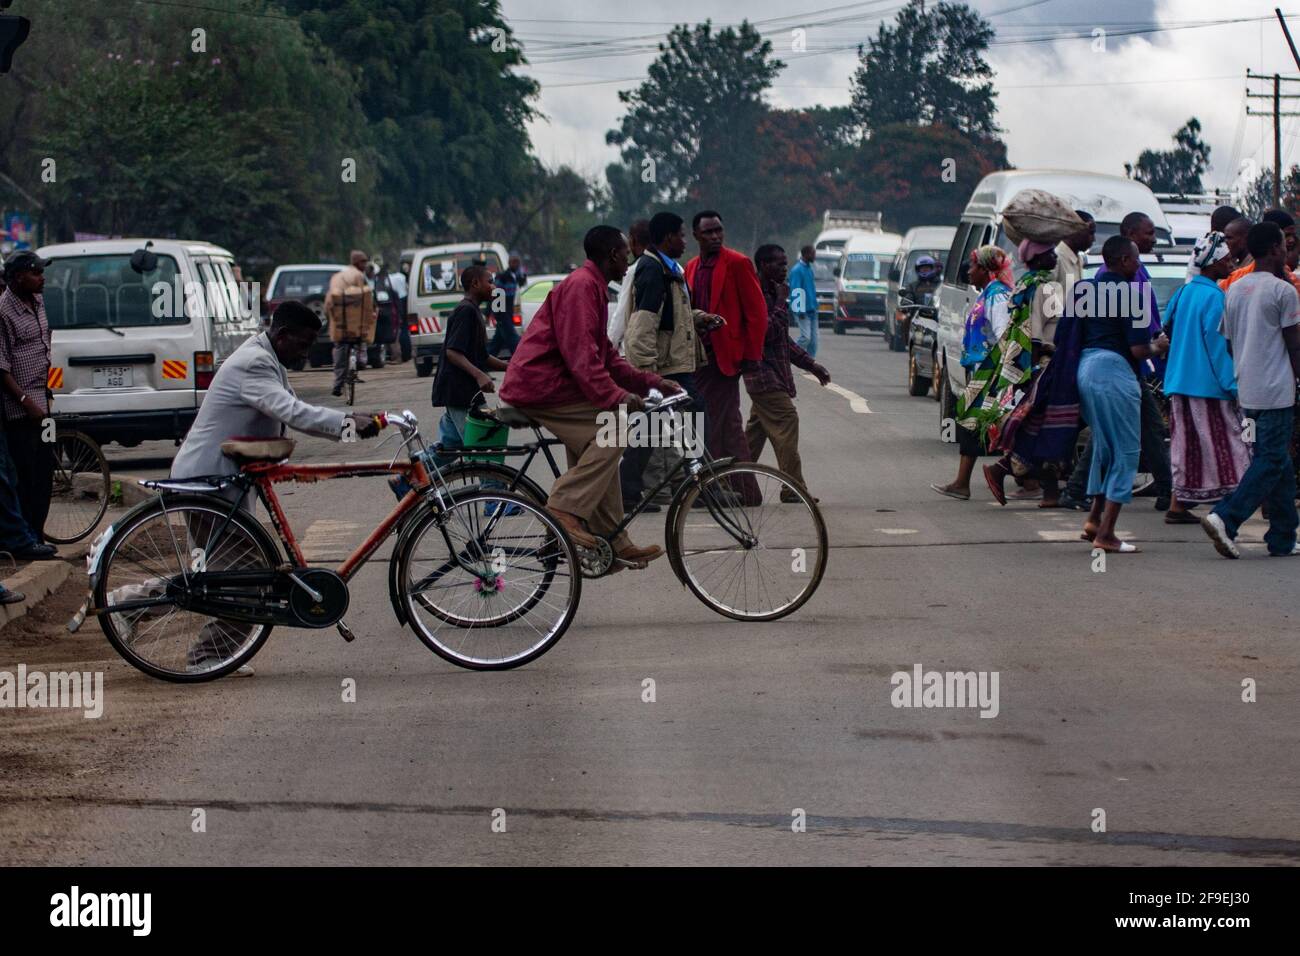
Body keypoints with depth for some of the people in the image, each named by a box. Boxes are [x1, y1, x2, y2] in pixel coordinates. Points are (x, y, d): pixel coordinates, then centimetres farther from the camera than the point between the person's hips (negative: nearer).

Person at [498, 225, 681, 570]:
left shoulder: (591, 287, 21)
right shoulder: (581, 286, -14)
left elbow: (606, 356, 23)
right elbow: (580, 354, -24)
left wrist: (652, 382, 14)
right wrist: (616, 396, -28)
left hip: (549, 384, 11)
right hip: (540, 384, -11)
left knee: (599, 451, 9)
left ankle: (615, 545, 10)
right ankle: (564, 508, -22)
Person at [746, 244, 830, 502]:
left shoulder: (772, 295, 18)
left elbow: (783, 340, 25)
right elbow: (768, 332, -24)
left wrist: (811, 364, 21)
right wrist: (781, 303, -15)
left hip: (773, 374, 10)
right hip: (764, 373, -10)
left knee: (757, 428, 12)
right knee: (786, 419, -15)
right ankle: (794, 488, -18)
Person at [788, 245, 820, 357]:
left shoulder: (809, 268, 14)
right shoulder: (797, 270, -13)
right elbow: (796, 292, -17)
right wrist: (799, 311, -20)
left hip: (812, 310, 9)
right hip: (803, 311, -8)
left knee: (813, 338, 5)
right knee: (806, 337, -13)